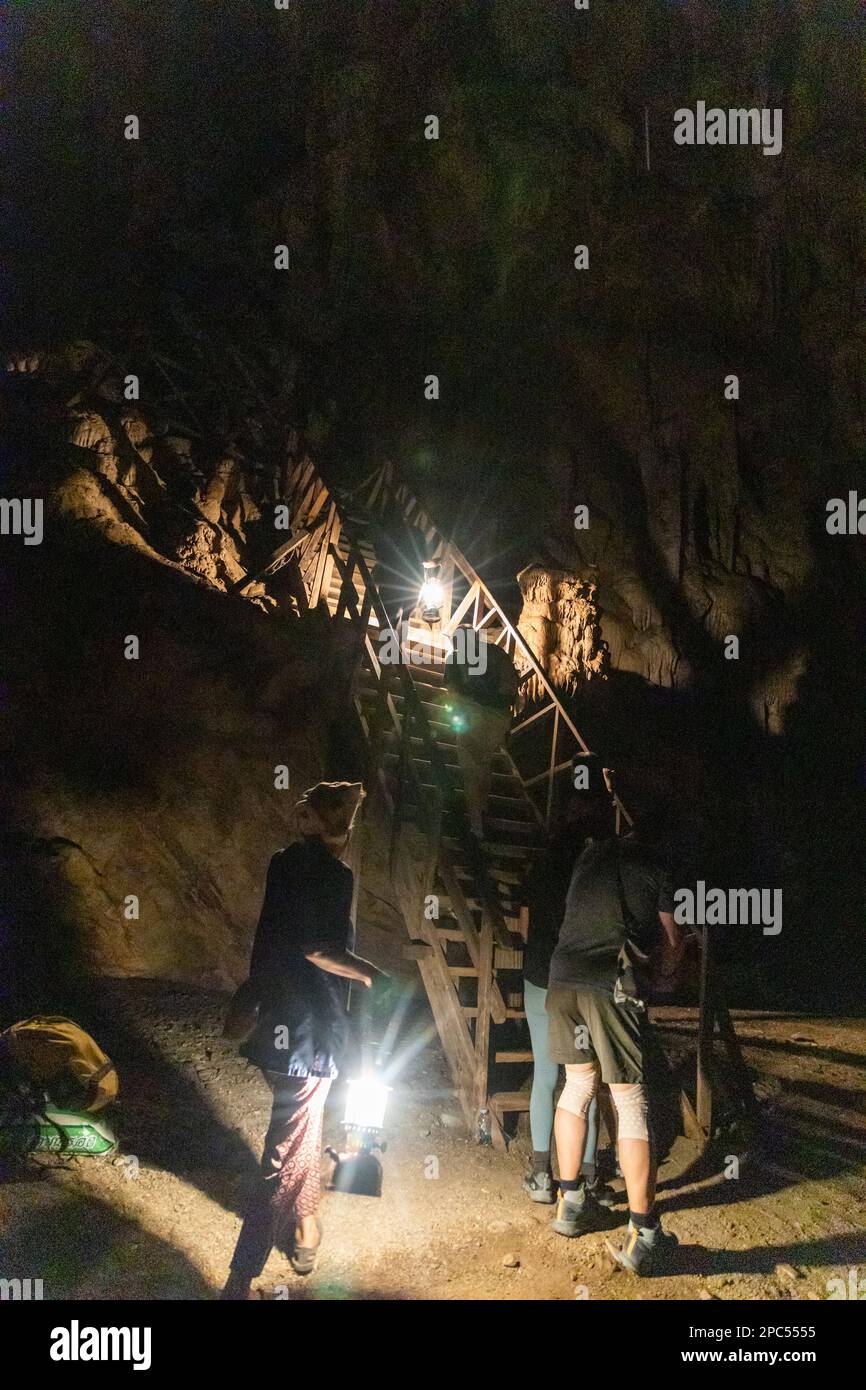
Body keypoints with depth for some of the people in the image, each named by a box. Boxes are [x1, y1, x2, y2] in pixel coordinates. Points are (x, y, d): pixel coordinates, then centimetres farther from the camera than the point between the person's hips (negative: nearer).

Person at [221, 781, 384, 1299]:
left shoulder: (285, 864, 4)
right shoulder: (335, 876, -18)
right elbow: (319, 950, -21)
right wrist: (369, 973, -11)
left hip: (273, 1022, 8)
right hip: (310, 1033, -8)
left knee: (303, 1125, 28)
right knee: (287, 1158, -2)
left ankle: (307, 1229, 45)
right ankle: (241, 1280, 0)